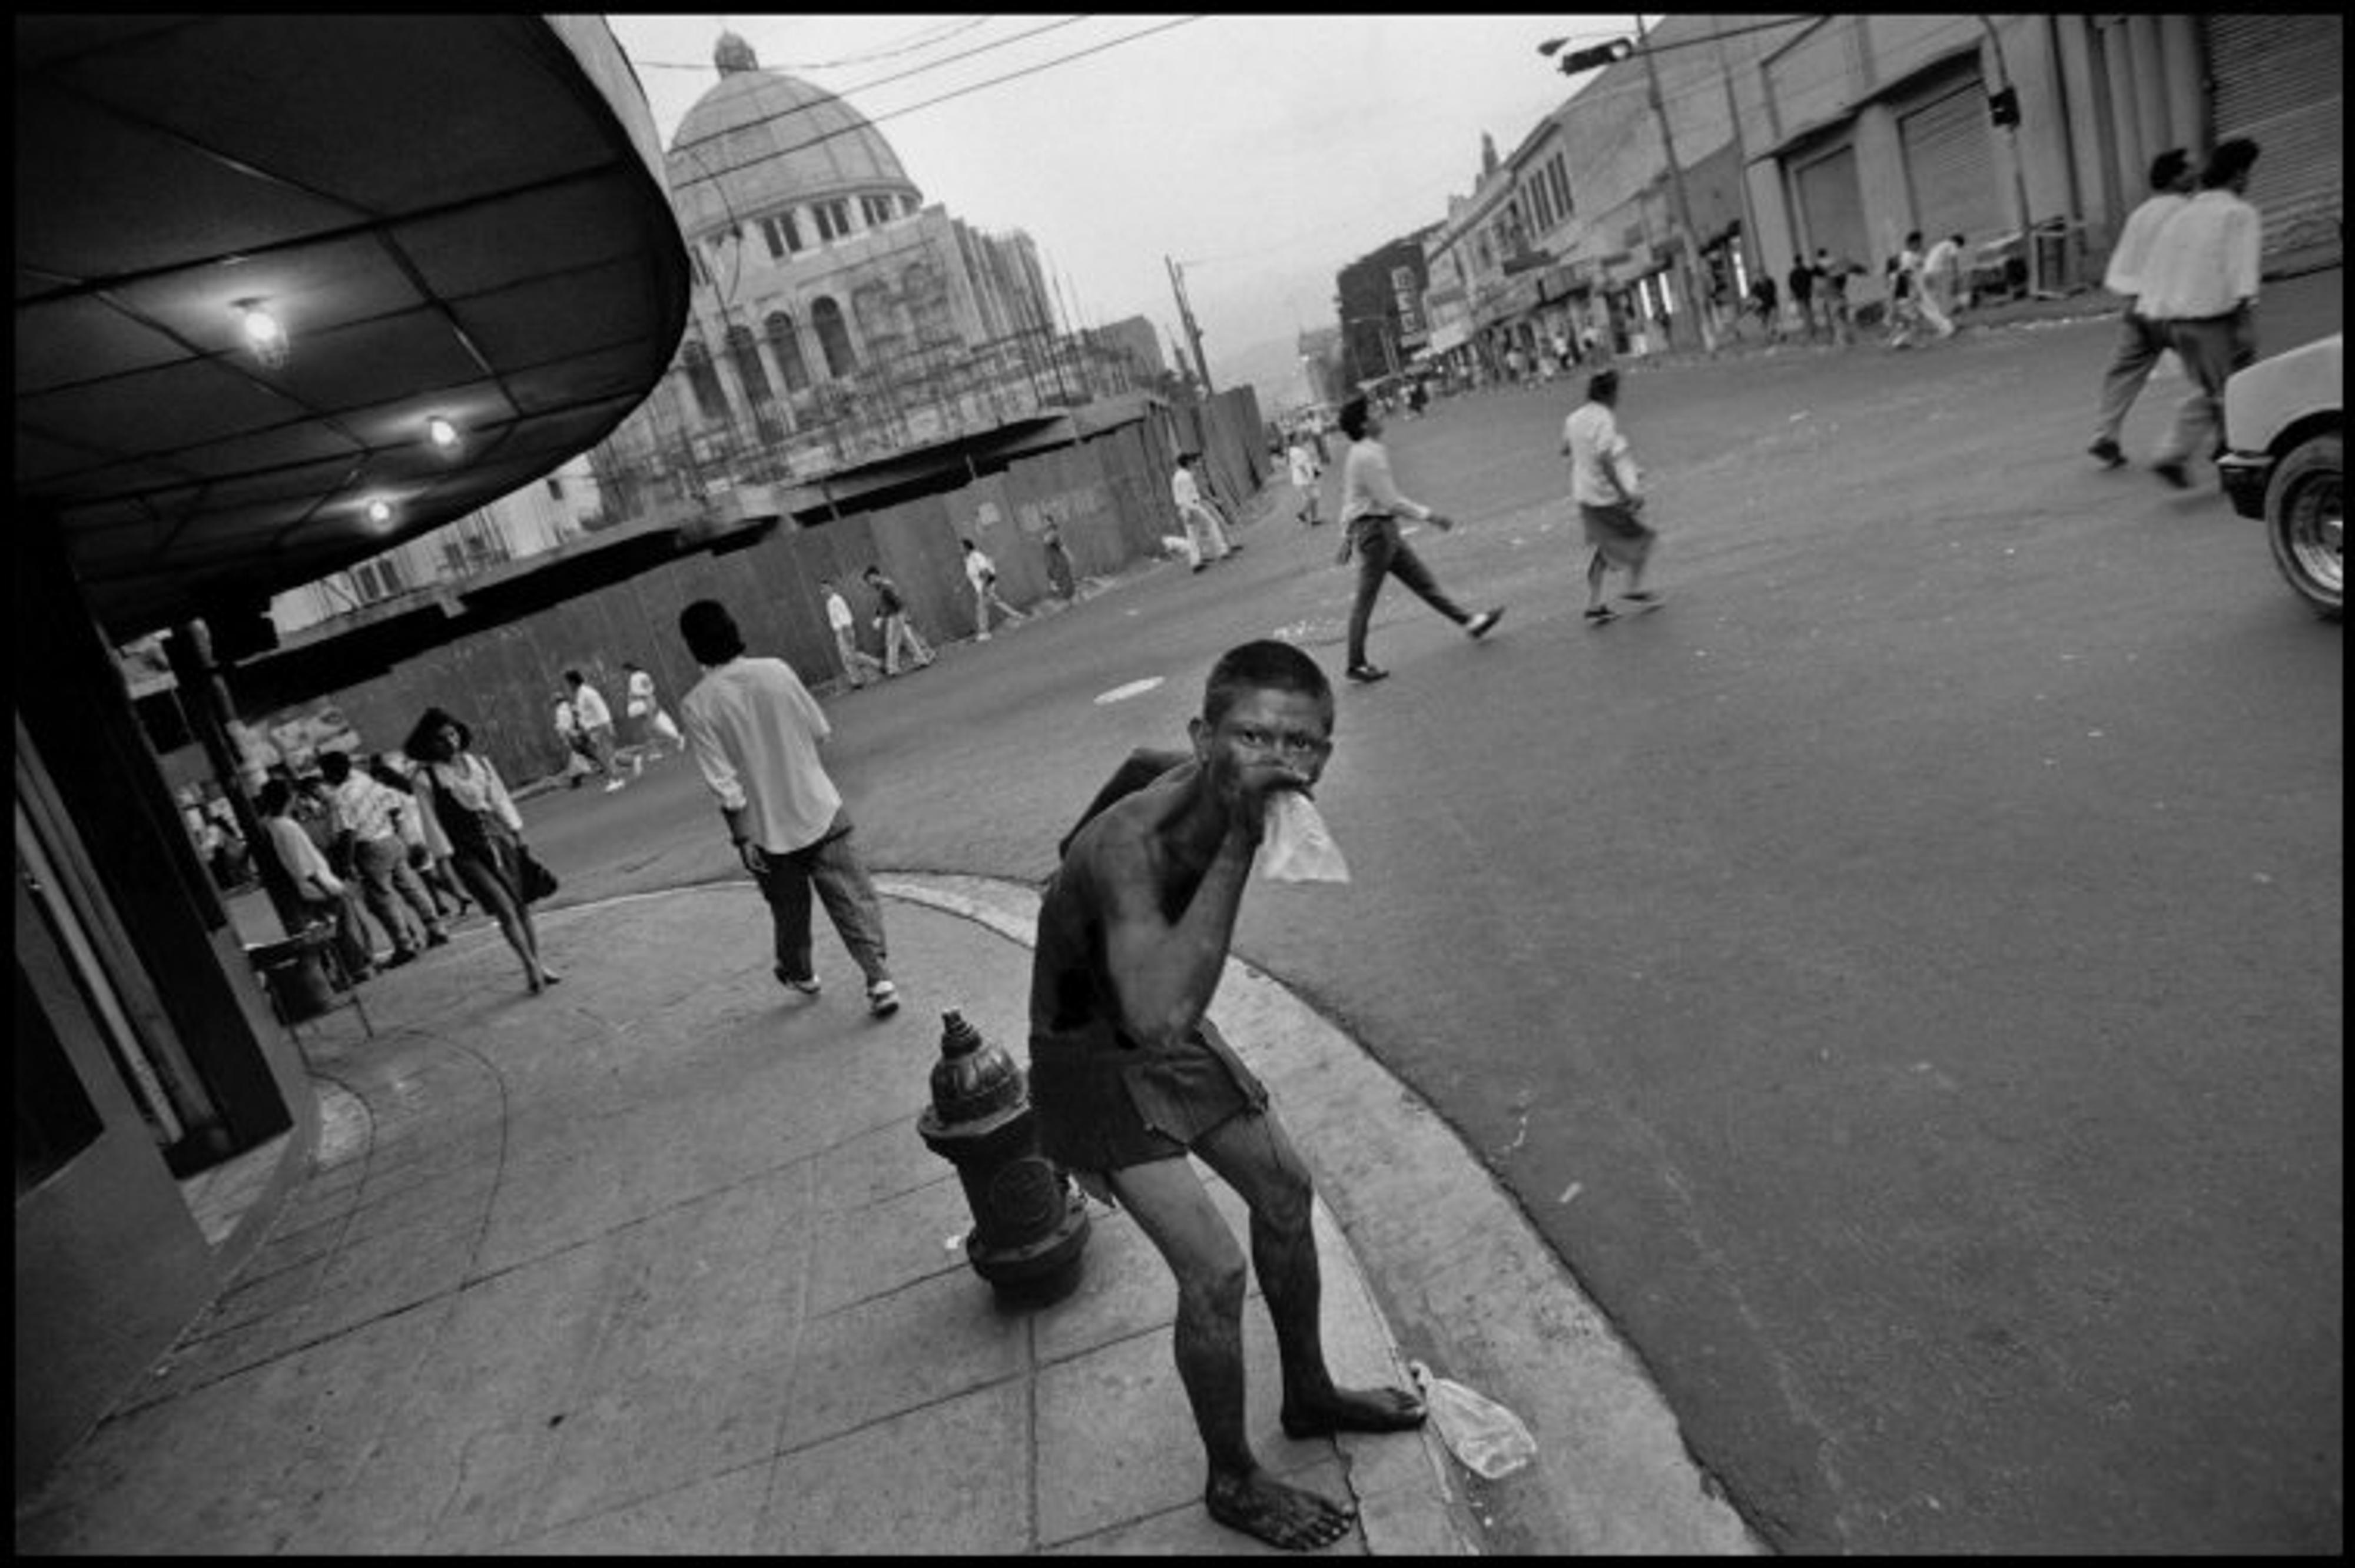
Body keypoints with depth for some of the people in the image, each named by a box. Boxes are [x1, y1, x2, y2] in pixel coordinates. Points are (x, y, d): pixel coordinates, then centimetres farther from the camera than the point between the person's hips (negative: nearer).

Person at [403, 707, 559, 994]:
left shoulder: (479, 763, 5)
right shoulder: (425, 779, -8)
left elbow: (501, 801, 11)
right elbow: (432, 823, -8)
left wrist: (518, 837, 10)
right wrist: (446, 858, -10)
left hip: (500, 839, 4)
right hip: (467, 852, -4)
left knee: (522, 905, 5)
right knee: (505, 908, -12)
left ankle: (539, 965, 16)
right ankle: (530, 965, 0)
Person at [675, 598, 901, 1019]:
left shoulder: (696, 707, -13)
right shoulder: (775, 671, -7)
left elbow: (724, 783, -14)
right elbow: (821, 729, 2)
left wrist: (743, 837, -9)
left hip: (769, 831, 0)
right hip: (820, 810, 0)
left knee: (789, 909, 21)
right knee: (852, 898, 5)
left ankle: (800, 975, 43)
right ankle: (879, 980, -2)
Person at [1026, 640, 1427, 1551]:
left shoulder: (1221, 793, -15)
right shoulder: (1134, 839, -38)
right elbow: (1159, 1019, -51)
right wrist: (1238, 843, -49)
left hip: (1169, 1033, 8)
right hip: (1094, 1064, -8)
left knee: (1285, 1193, 16)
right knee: (1214, 1272, -9)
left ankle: (1310, 1396, 40)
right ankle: (1233, 1482, 19)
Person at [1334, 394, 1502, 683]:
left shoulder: (1357, 454, 12)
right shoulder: (1368, 456, -19)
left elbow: (1348, 497, 18)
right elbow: (1390, 500, -20)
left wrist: (1347, 535, 23)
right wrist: (1430, 516, -16)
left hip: (1386, 531, 10)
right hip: (1376, 530, -10)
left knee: (1423, 580, 13)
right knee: (1365, 601, -2)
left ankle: (1469, 622, 19)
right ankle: (1356, 665, 5)